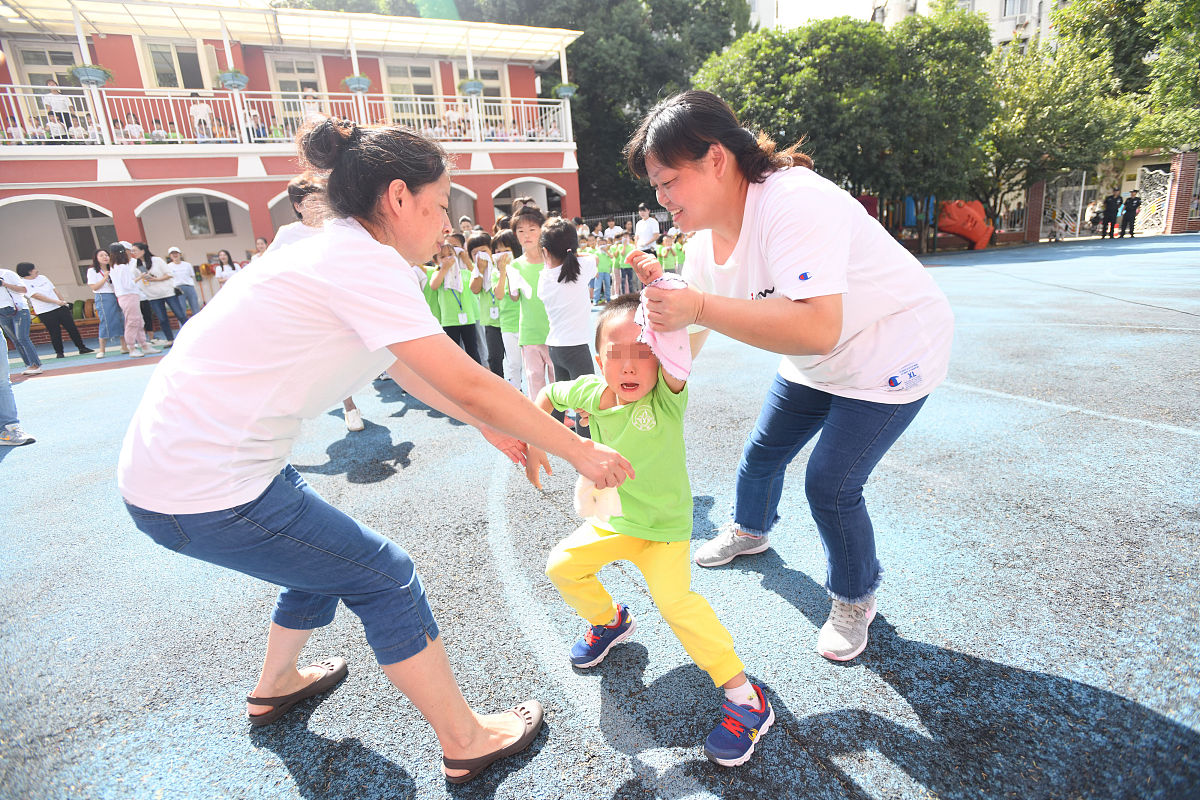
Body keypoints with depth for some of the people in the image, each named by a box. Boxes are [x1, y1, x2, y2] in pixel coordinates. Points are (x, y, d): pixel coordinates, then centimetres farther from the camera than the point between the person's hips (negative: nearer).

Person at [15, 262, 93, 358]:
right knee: (55, 332, -4)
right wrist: (56, 301, -21)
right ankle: (59, 352, 7)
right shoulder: (23, 284, -5)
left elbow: (54, 290, 17)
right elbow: (38, 296, -15)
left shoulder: (42, 277, 12)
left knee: (72, 328, 5)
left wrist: (63, 301, 12)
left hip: (60, 307, 5)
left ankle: (82, 348, 13)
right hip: (45, 313, -5)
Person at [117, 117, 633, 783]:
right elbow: (469, 386, -22)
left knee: (326, 556, 26)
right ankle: (466, 743, 17)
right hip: (206, 491, -10)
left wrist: (492, 425, 17)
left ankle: (276, 686, 50)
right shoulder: (364, 259, -21)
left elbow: (408, 370, 15)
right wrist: (581, 452, -12)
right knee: (384, 578, 0)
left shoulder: (335, 253, 9)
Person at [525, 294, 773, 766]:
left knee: (674, 600, -22)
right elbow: (549, 395, 6)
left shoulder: (666, 394, -26)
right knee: (562, 566, 3)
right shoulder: (593, 392, -13)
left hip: (665, 525, -5)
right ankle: (609, 621, 33)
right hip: (612, 518, 6)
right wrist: (533, 443, -3)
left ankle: (745, 699, -4)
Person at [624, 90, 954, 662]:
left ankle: (856, 598, 21)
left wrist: (699, 307, -46)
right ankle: (750, 530, 50)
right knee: (762, 452, 17)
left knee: (830, 484, -10)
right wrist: (659, 289, -16)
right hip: (815, 366, 8)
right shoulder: (705, 236, -6)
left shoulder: (795, 203, -34)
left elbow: (818, 331, -46)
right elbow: (695, 324, 2)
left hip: (892, 352, -8)